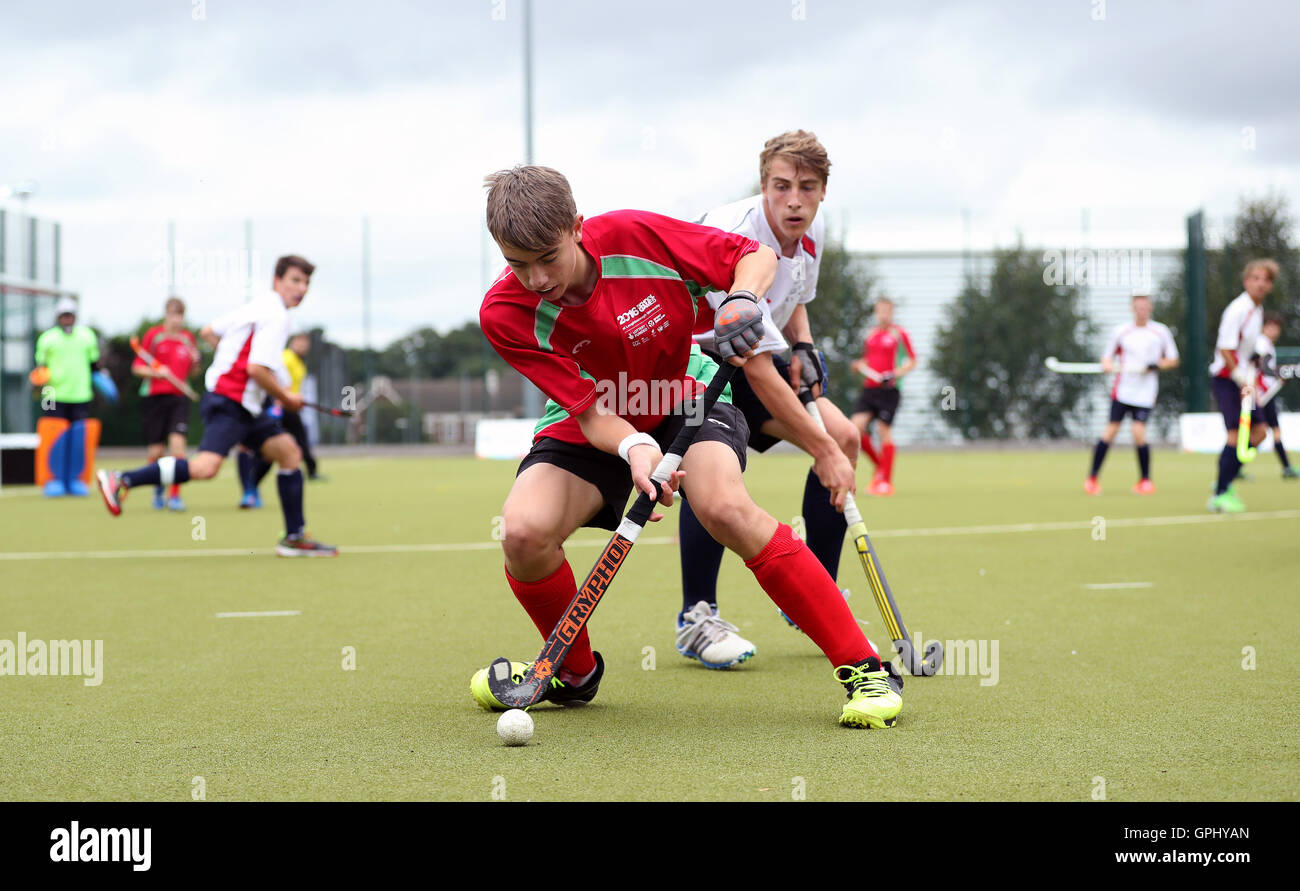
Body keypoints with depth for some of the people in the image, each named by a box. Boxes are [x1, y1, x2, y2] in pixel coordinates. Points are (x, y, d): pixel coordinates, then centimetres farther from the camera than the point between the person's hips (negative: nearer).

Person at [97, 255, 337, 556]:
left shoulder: (255, 307, 18)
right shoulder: (275, 315, -12)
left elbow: (208, 332, 27)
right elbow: (256, 369, -21)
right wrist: (285, 397, -7)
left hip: (244, 408, 11)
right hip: (229, 403, -11)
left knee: (289, 452, 10)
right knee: (205, 467, -25)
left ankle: (294, 537, 12)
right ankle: (122, 481, -19)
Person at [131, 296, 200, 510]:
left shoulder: (188, 338, 9)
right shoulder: (153, 335, 0)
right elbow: (137, 367, 2)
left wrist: (195, 362, -1)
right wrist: (155, 372, -16)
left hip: (179, 398, 1)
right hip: (154, 397, -1)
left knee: (178, 442, -17)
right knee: (155, 452, 2)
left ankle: (174, 495, -13)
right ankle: (158, 489, 29)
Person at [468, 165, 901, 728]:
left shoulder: (635, 236, -25)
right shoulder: (505, 314, -24)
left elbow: (757, 256, -12)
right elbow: (592, 413, -25)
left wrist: (741, 300, -34)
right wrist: (634, 448, -46)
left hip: (686, 398, -1)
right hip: (590, 429, 2)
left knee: (725, 508, -32)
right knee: (523, 532, -25)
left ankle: (862, 667, -24)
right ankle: (575, 671, 7)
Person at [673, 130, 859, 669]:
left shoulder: (811, 232, -6)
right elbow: (757, 371, -33)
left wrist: (803, 347, -4)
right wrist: (822, 453, -31)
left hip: (750, 356, 8)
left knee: (844, 437, -3)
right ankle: (695, 617, -18)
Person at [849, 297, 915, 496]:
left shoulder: (899, 334, 0)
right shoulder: (870, 335, 15)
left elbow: (912, 360, 1)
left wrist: (896, 373, -14)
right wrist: (859, 366, 3)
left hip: (889, 390, -5)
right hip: (869, 388, 5)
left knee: (884, 431, -7)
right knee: (856, 427, -9)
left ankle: (886, 481, 2)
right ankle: (879, 465, 13)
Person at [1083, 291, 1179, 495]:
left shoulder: (1161, 332, 5)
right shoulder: (1121, 331, 6)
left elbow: (1173, 360, 10)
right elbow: (1107, 355, 13)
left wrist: (1157, 365, -10)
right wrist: (1107, 364, -10)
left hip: (1145, 392, -1)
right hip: (1122, 389, 1)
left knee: (1139, 432, -13)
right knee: (1111, 430, -5)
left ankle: (1145, 479, 4)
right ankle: (1092, 477, 4)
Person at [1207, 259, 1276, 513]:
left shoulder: (1258, 310, 11)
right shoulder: (1237, 310, -17)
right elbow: (1224, 349, -21)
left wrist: (1250, 380, 17)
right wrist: (1243, 381, -20)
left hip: (1241, 380, 9)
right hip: (1226, 378, -9)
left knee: (1258, 432, 6)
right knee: (1236, 434, -13)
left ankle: (1224, 482, 14)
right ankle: (1220, 495, -7)